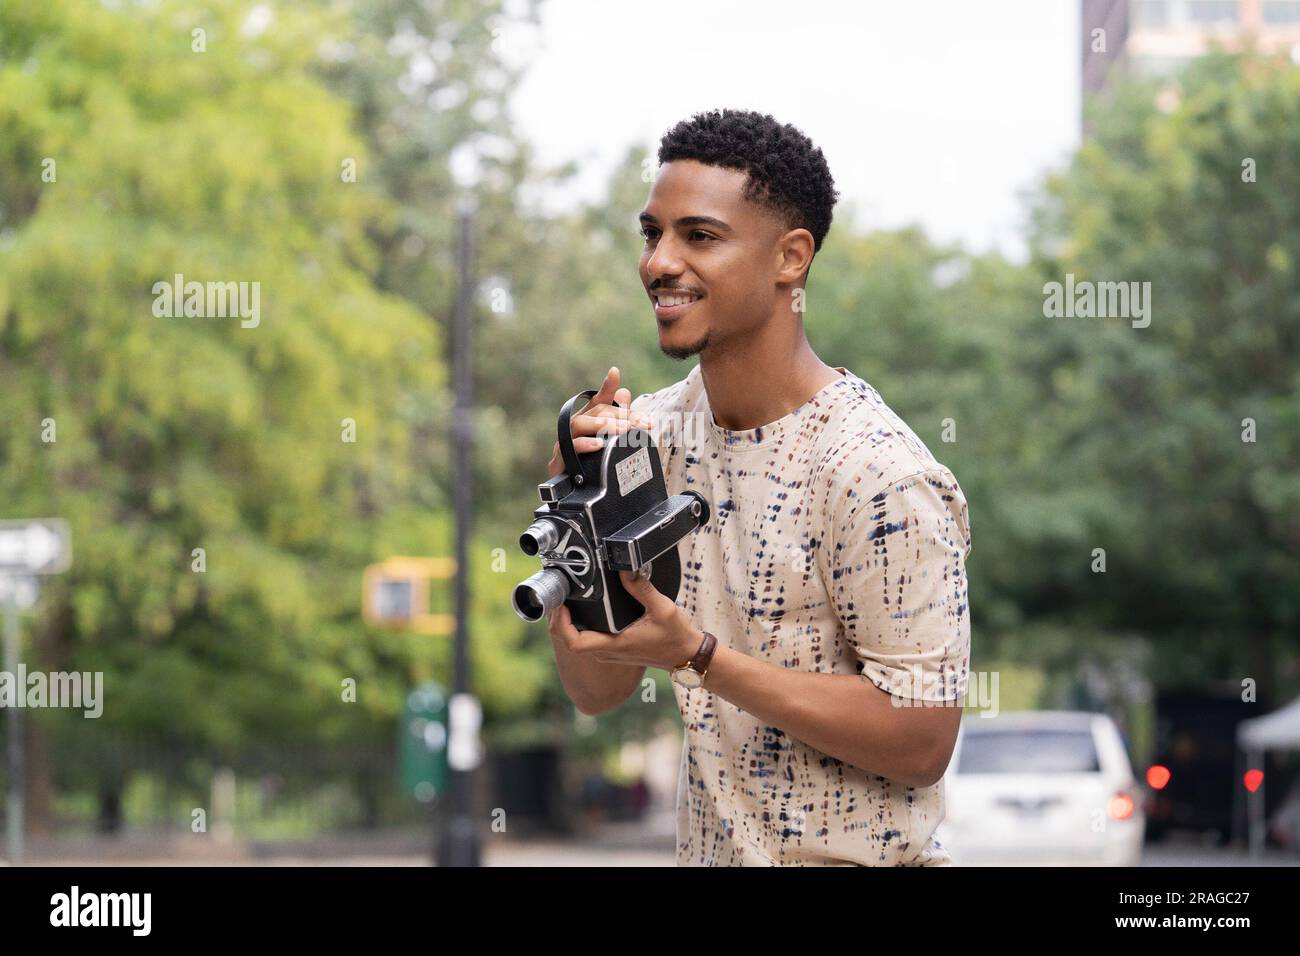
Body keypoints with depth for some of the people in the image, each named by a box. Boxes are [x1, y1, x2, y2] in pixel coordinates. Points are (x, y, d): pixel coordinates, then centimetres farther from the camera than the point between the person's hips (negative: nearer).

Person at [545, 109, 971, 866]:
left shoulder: (880, 478, -20)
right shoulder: (654, 431, 0)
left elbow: (920, 741, -22)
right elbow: (597, 690, 2)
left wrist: (695, 654, -26)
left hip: (849, 856, -6)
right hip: (706, 848, 6)